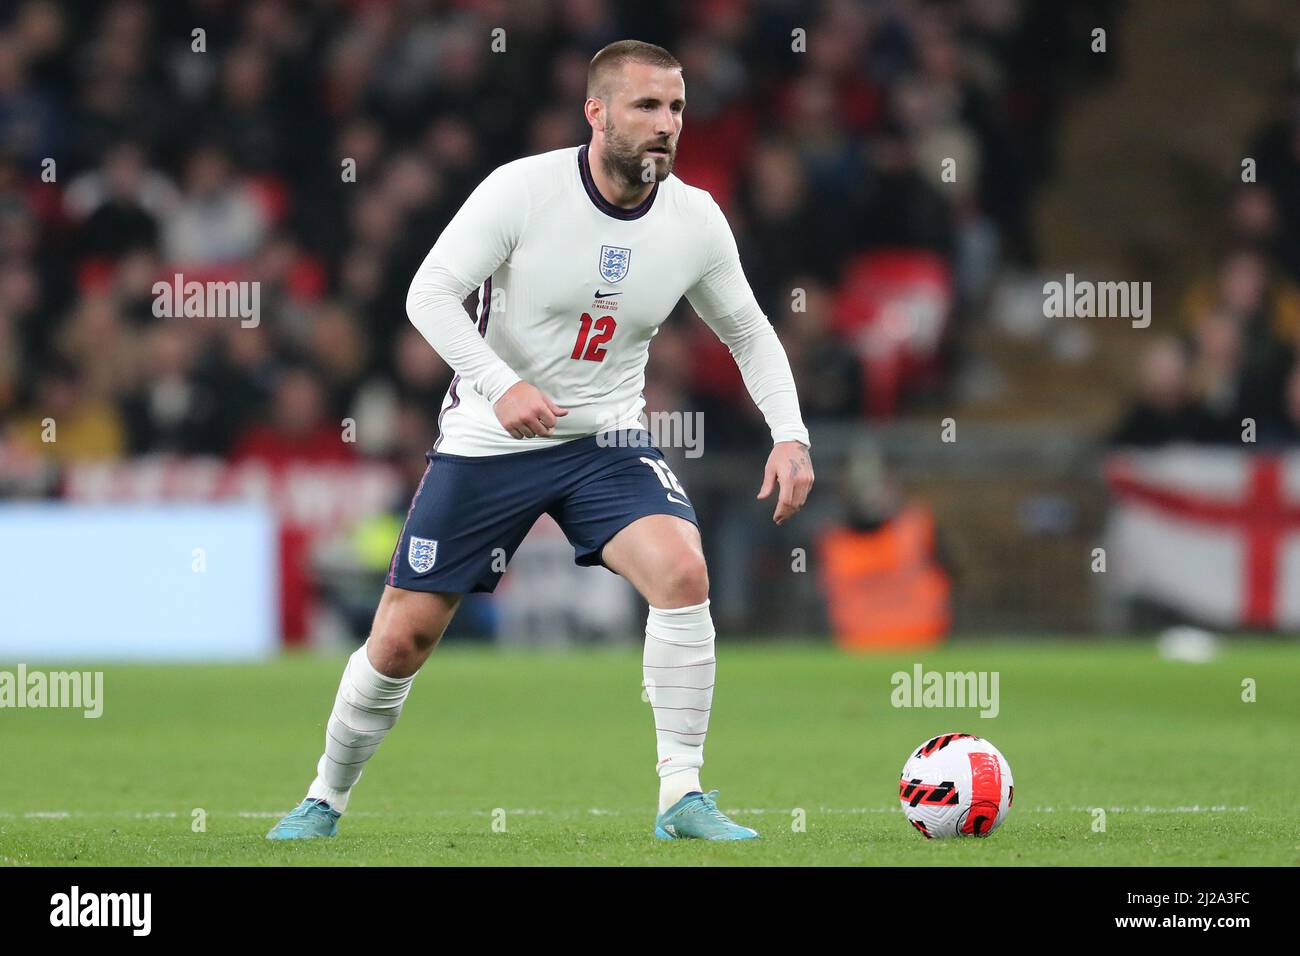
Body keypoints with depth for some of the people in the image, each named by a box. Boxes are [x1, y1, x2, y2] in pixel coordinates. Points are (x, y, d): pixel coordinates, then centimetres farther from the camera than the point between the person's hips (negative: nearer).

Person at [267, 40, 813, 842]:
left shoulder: (695, 220, -6)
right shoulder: (524, 189, -17)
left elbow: (748, 333, 9)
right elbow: (430, 293, -19)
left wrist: (790, 435, -6)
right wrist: (500, 384, -35)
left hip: (606, 442, 2)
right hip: (487, 443, -2)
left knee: (683, 571, -26)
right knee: (401, 639, 1)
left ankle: (683, 798, -18)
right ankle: (326, 799, 27)